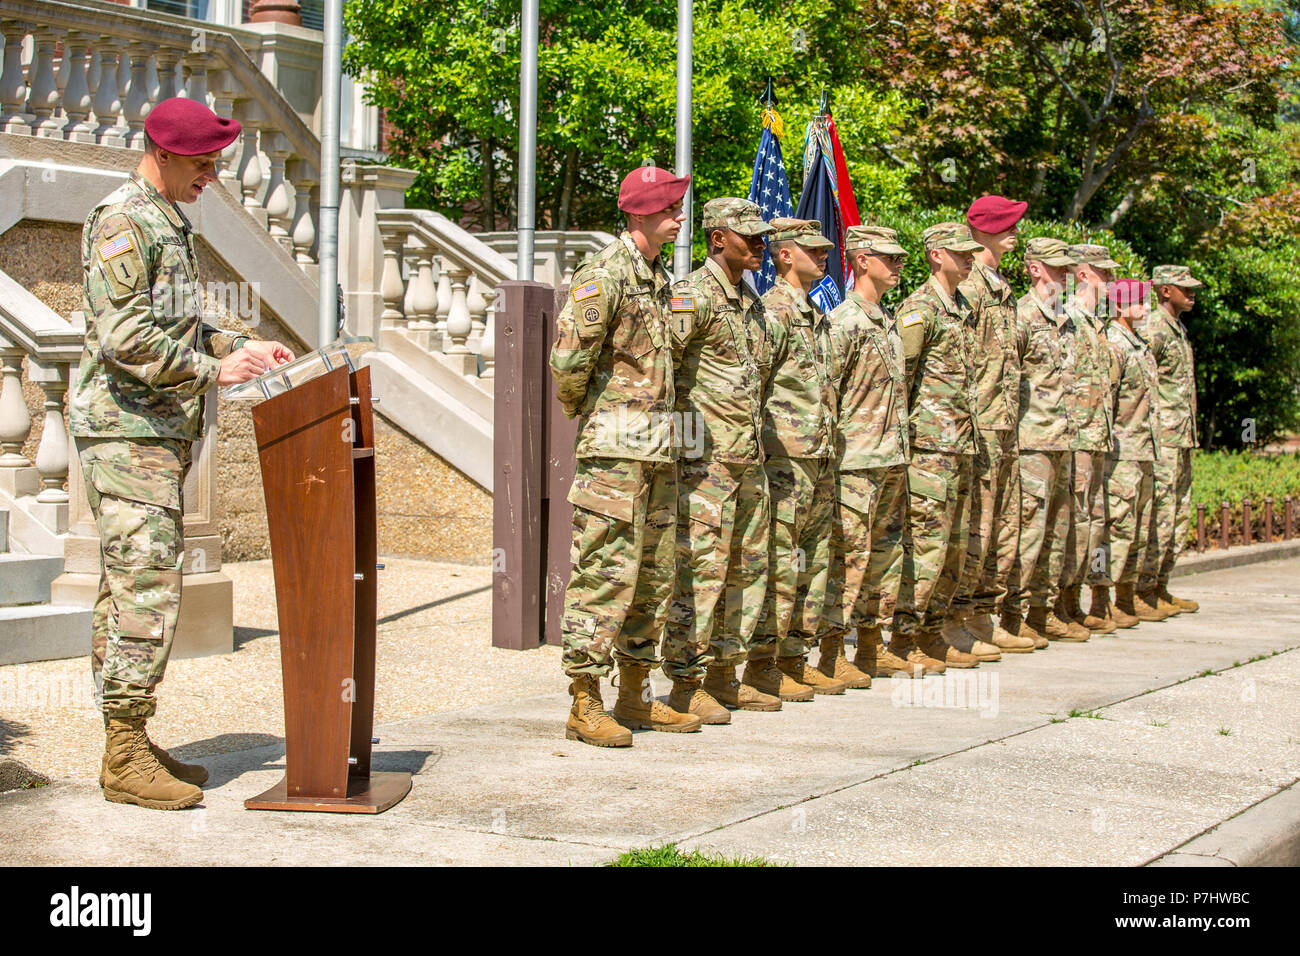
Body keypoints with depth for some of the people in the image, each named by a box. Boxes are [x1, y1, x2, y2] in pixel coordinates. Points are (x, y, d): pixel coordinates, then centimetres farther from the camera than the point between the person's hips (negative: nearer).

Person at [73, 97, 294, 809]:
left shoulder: (169, 224, 19)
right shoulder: (120, 222, -12)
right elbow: (124, 335, -21)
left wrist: (241, 346, 11)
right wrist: (214, 370, -20)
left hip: (159, 432, 10)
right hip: (125, 430, -10)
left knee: (131, 587, 11)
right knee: (144, 588, -12)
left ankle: (128, 746, 15)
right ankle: (125, 758, -9)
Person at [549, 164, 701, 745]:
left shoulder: (660, 278, 16)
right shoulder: (605, 274, -12)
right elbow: (568, 355, -20)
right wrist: (577, 406, -5)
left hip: (659, 449, 9)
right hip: (615, 446, -9)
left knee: (654, 576, 12)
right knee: (605, 573, -9)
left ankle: (635, 696, 20)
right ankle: (585, 704, -5)